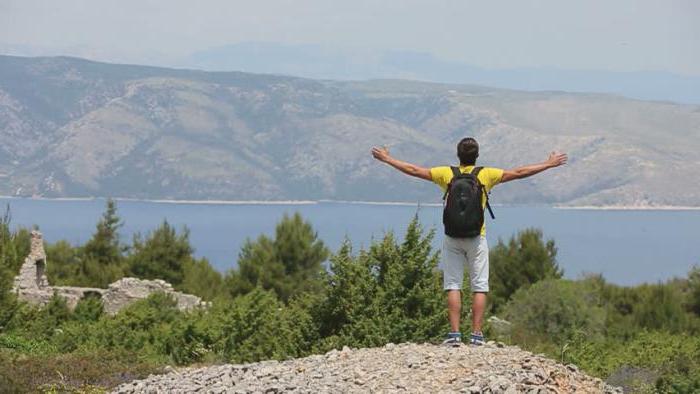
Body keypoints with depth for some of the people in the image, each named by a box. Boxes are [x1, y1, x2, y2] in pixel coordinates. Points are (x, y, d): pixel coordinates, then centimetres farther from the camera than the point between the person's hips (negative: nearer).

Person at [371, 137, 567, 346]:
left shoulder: (446, 174, -1)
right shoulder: (486, 175, -2)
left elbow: (413, 170, 4)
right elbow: (519, 173, 3)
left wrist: (387, 159, 16)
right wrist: (549, 164, 12)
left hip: (452, 238, 1)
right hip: (476, 238, -1)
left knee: (453, 286, 3)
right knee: (479, 287, 4)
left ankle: (454, 333, -3)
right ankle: (476, 334, -1)